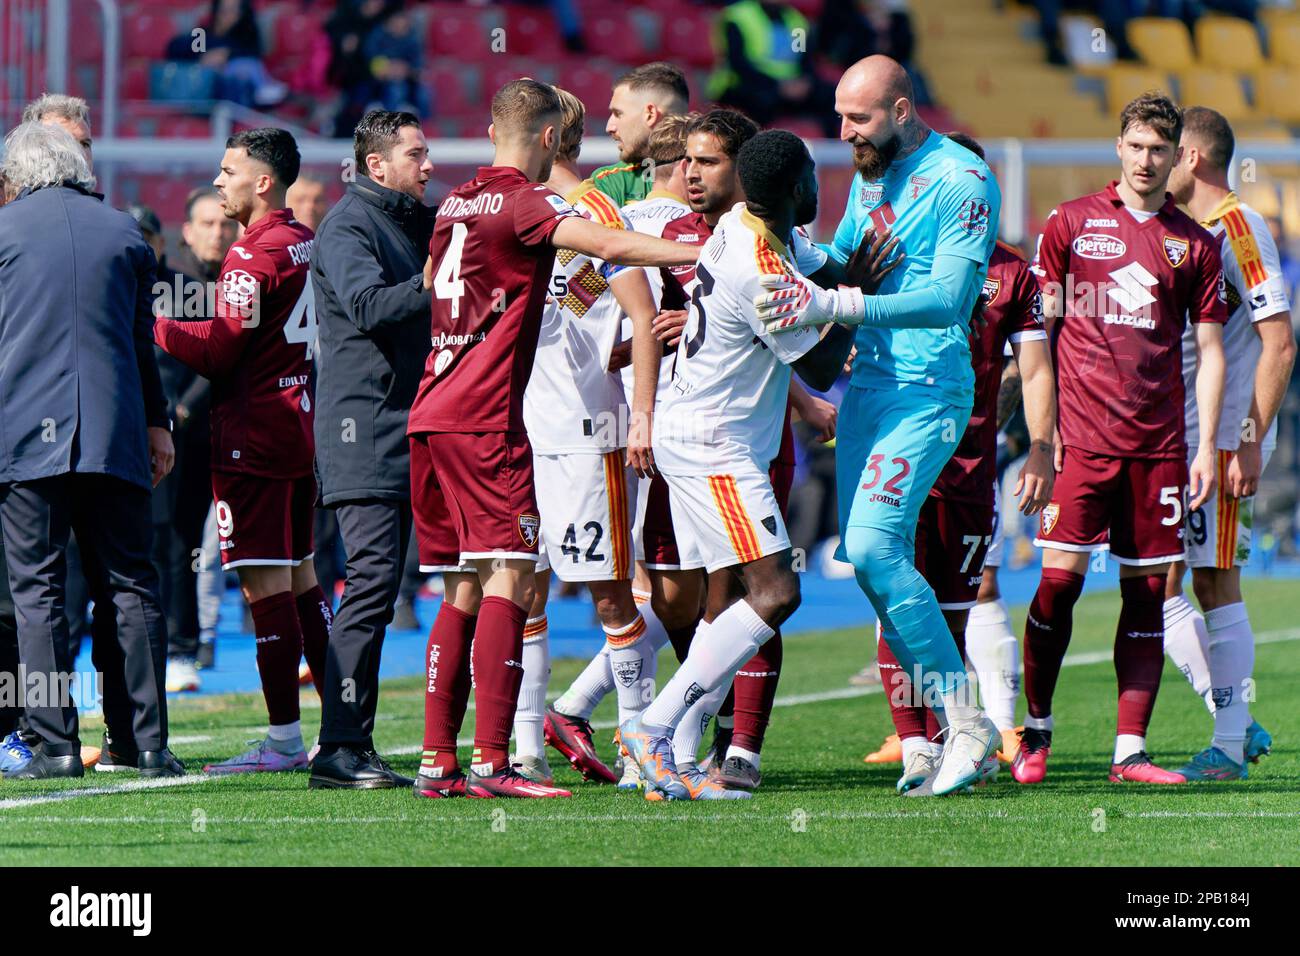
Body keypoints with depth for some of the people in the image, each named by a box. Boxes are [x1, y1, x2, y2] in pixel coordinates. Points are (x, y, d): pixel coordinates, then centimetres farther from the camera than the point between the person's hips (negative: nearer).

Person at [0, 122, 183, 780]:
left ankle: (56, 744, -6)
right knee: (129, 587, 7)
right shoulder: (124, 232, 11)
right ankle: (149, 742, 3)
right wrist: (156, 422, 25)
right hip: (115, 437, 3)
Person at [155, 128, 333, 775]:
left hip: (253, 435, -9)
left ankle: (284, 739, -7)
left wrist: (152, 325, -6)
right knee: (298, 577, 15)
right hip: (301, 427, 9)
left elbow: (219, 350, -17)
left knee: (265, 586, -7)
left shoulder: (253, 256, -14)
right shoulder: (308, 247, 13)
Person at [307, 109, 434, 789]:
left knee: (377, 588, 7)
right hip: (361, 426, -9)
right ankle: (340, 747, -14)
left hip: (407, 422, 9)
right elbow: (369, 303, -22)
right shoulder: (348, 225, -7)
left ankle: (351, 744, 8)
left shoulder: (417, 223, 20)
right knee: (371, 580, -14)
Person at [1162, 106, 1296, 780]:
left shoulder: (1238, 229, -12)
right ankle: (1237, 725, 10)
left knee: (1216, 586, -6)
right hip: (1182, 443, 9)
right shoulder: (1189, 233, 16)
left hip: (1223, 440, -9)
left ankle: (1229, 745, -1)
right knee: (1159, 587, 6)